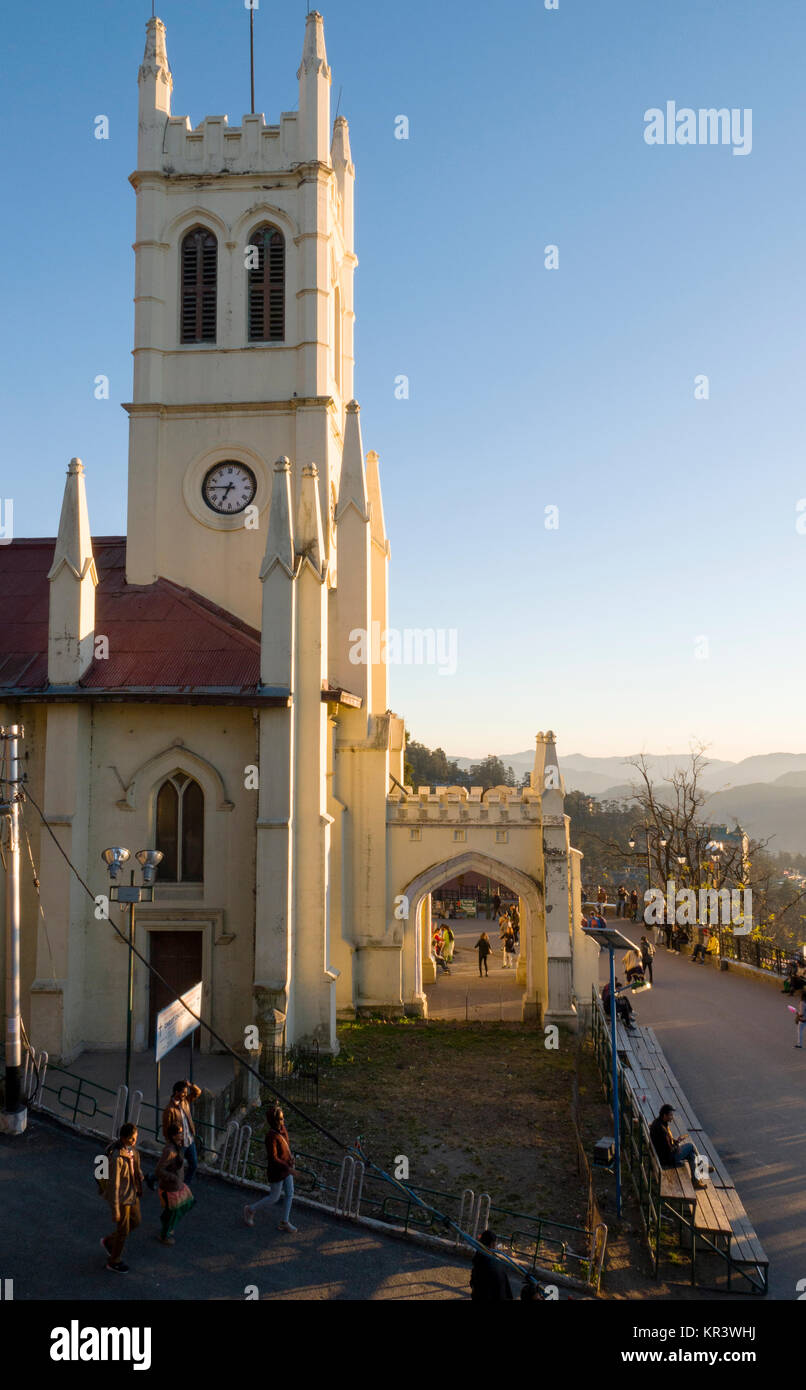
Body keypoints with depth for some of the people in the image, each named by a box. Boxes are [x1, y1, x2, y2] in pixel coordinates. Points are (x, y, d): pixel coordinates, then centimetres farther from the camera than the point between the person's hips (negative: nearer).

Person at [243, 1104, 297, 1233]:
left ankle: (285, 1222, 26)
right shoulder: (271, 1136, -31)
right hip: (277, 1170, -7)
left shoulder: (282, 1128, -6)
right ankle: (250, 1210, 30)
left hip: (286, 1166, 7)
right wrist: (288, 1168, -26)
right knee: (274, 1198, 9)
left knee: (289, 1193, 11)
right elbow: (273, 1158, -29)